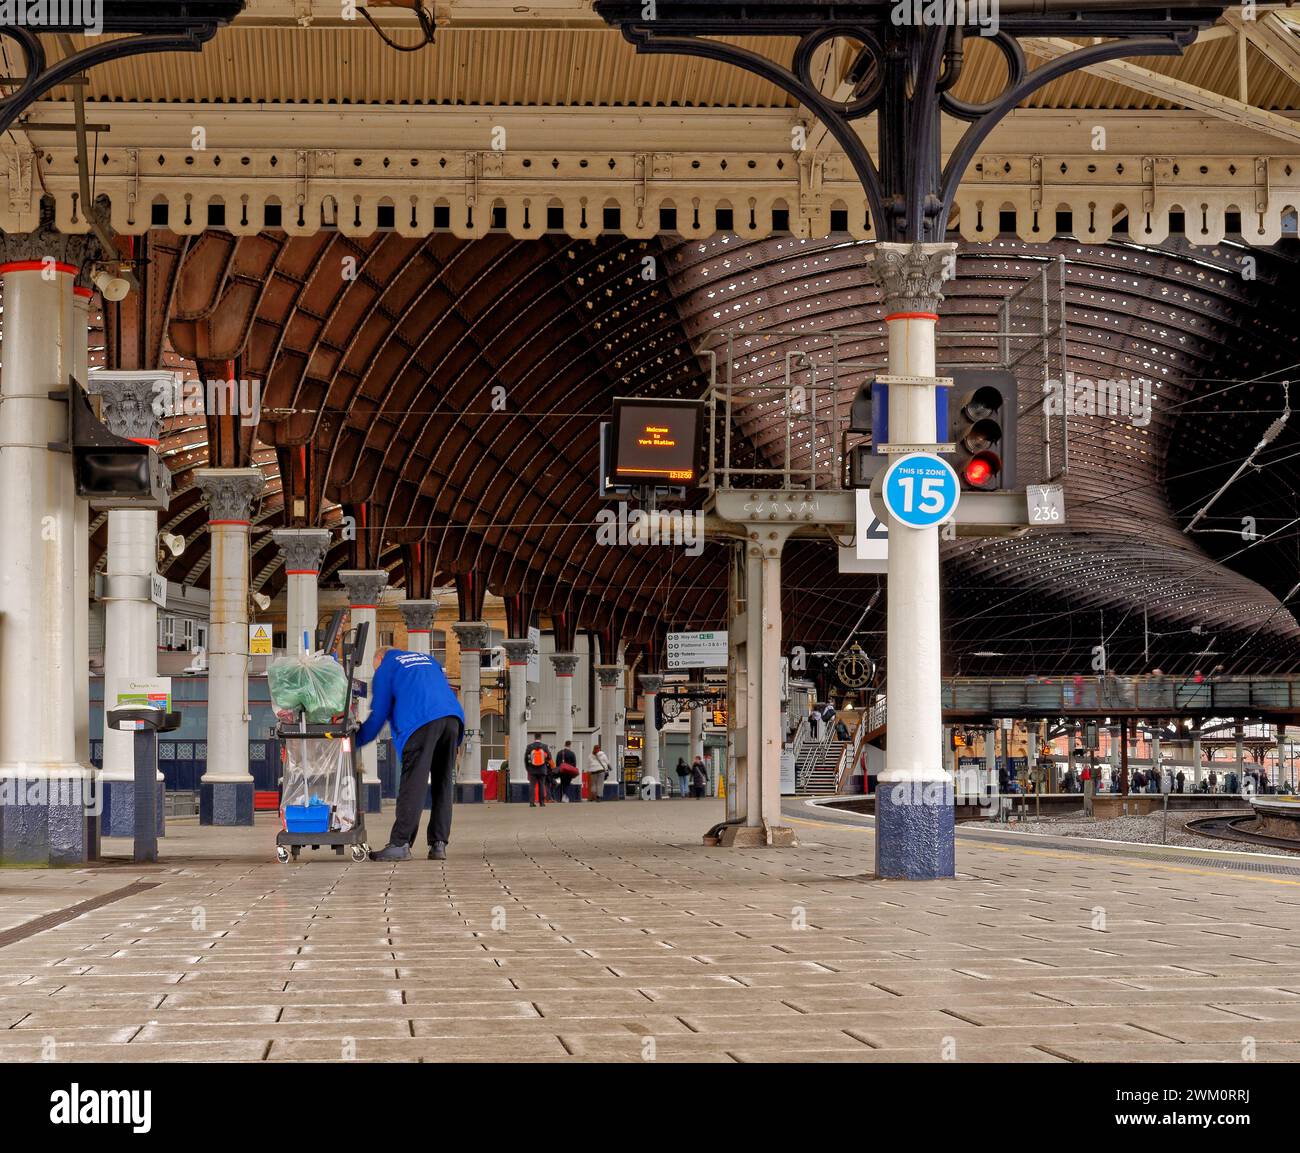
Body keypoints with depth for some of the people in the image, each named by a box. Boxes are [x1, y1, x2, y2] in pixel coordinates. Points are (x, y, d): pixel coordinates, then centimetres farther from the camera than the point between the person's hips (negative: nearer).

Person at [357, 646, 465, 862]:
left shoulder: (385, 668, 16)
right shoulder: (427, 659, 33)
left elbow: (378, 715, 11)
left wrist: (354, 741, 20)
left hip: (422, 722, -5)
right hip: (452, 717, 6)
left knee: (413, 784, -8)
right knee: (443, 784, 9)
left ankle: (400, 844, -11)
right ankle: (439, 844, 6)